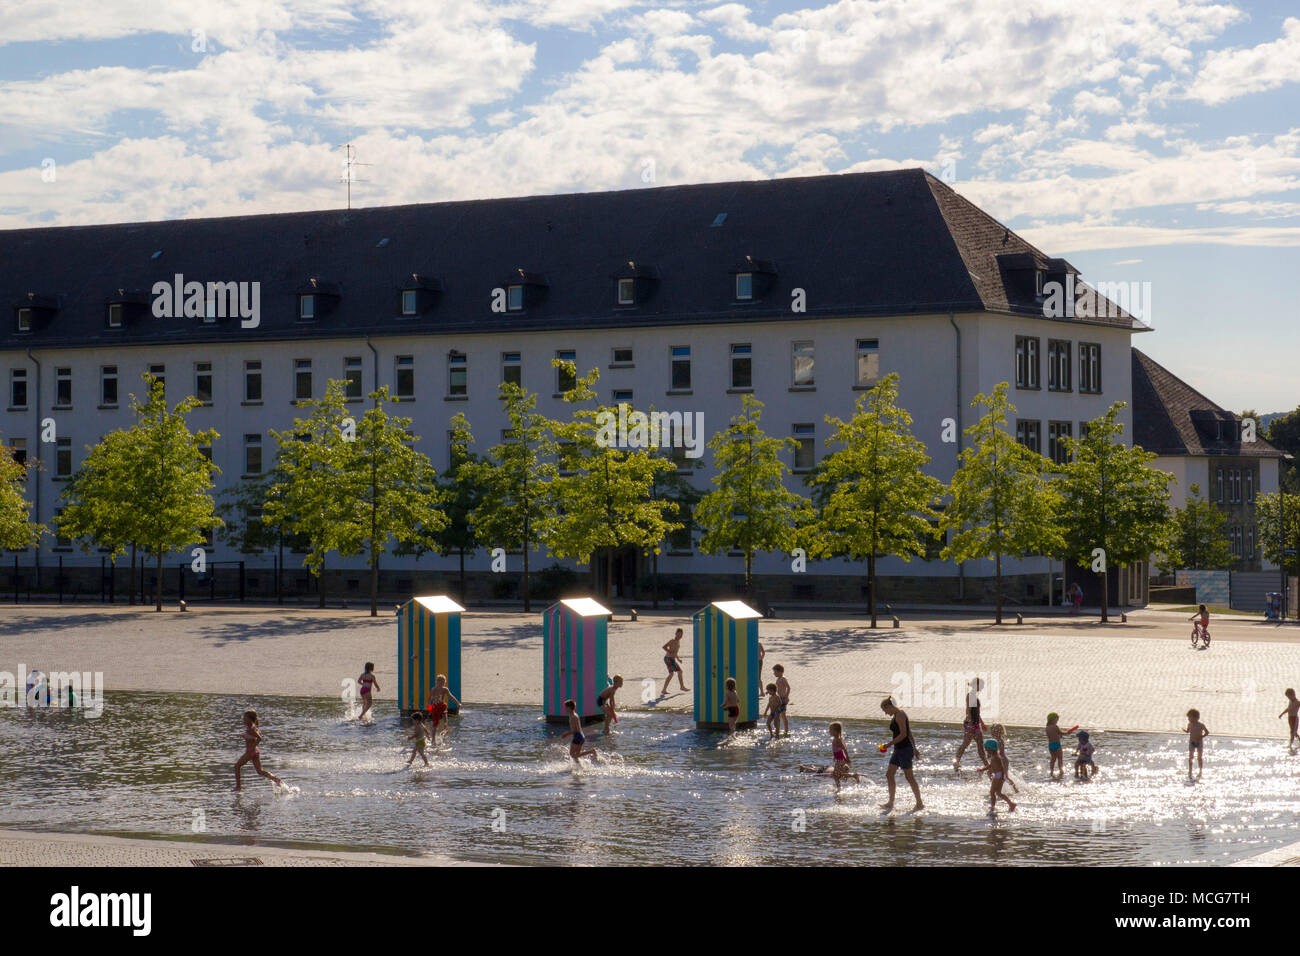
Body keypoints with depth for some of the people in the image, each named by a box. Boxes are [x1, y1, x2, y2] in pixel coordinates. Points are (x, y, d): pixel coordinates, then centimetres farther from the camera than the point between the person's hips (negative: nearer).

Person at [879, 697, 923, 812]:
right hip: (898, 750, 10)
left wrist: (890, 744, -21)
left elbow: (903, 734, -23)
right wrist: (914, 748, 23)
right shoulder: (896, 716, 15)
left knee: (909, 777, -3)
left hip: (905, 749, -10)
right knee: (889, 774, 9)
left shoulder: (900, 715, -15)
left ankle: (920, 804, 4)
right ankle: (890, 803, 13)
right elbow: (910, 734, 20)